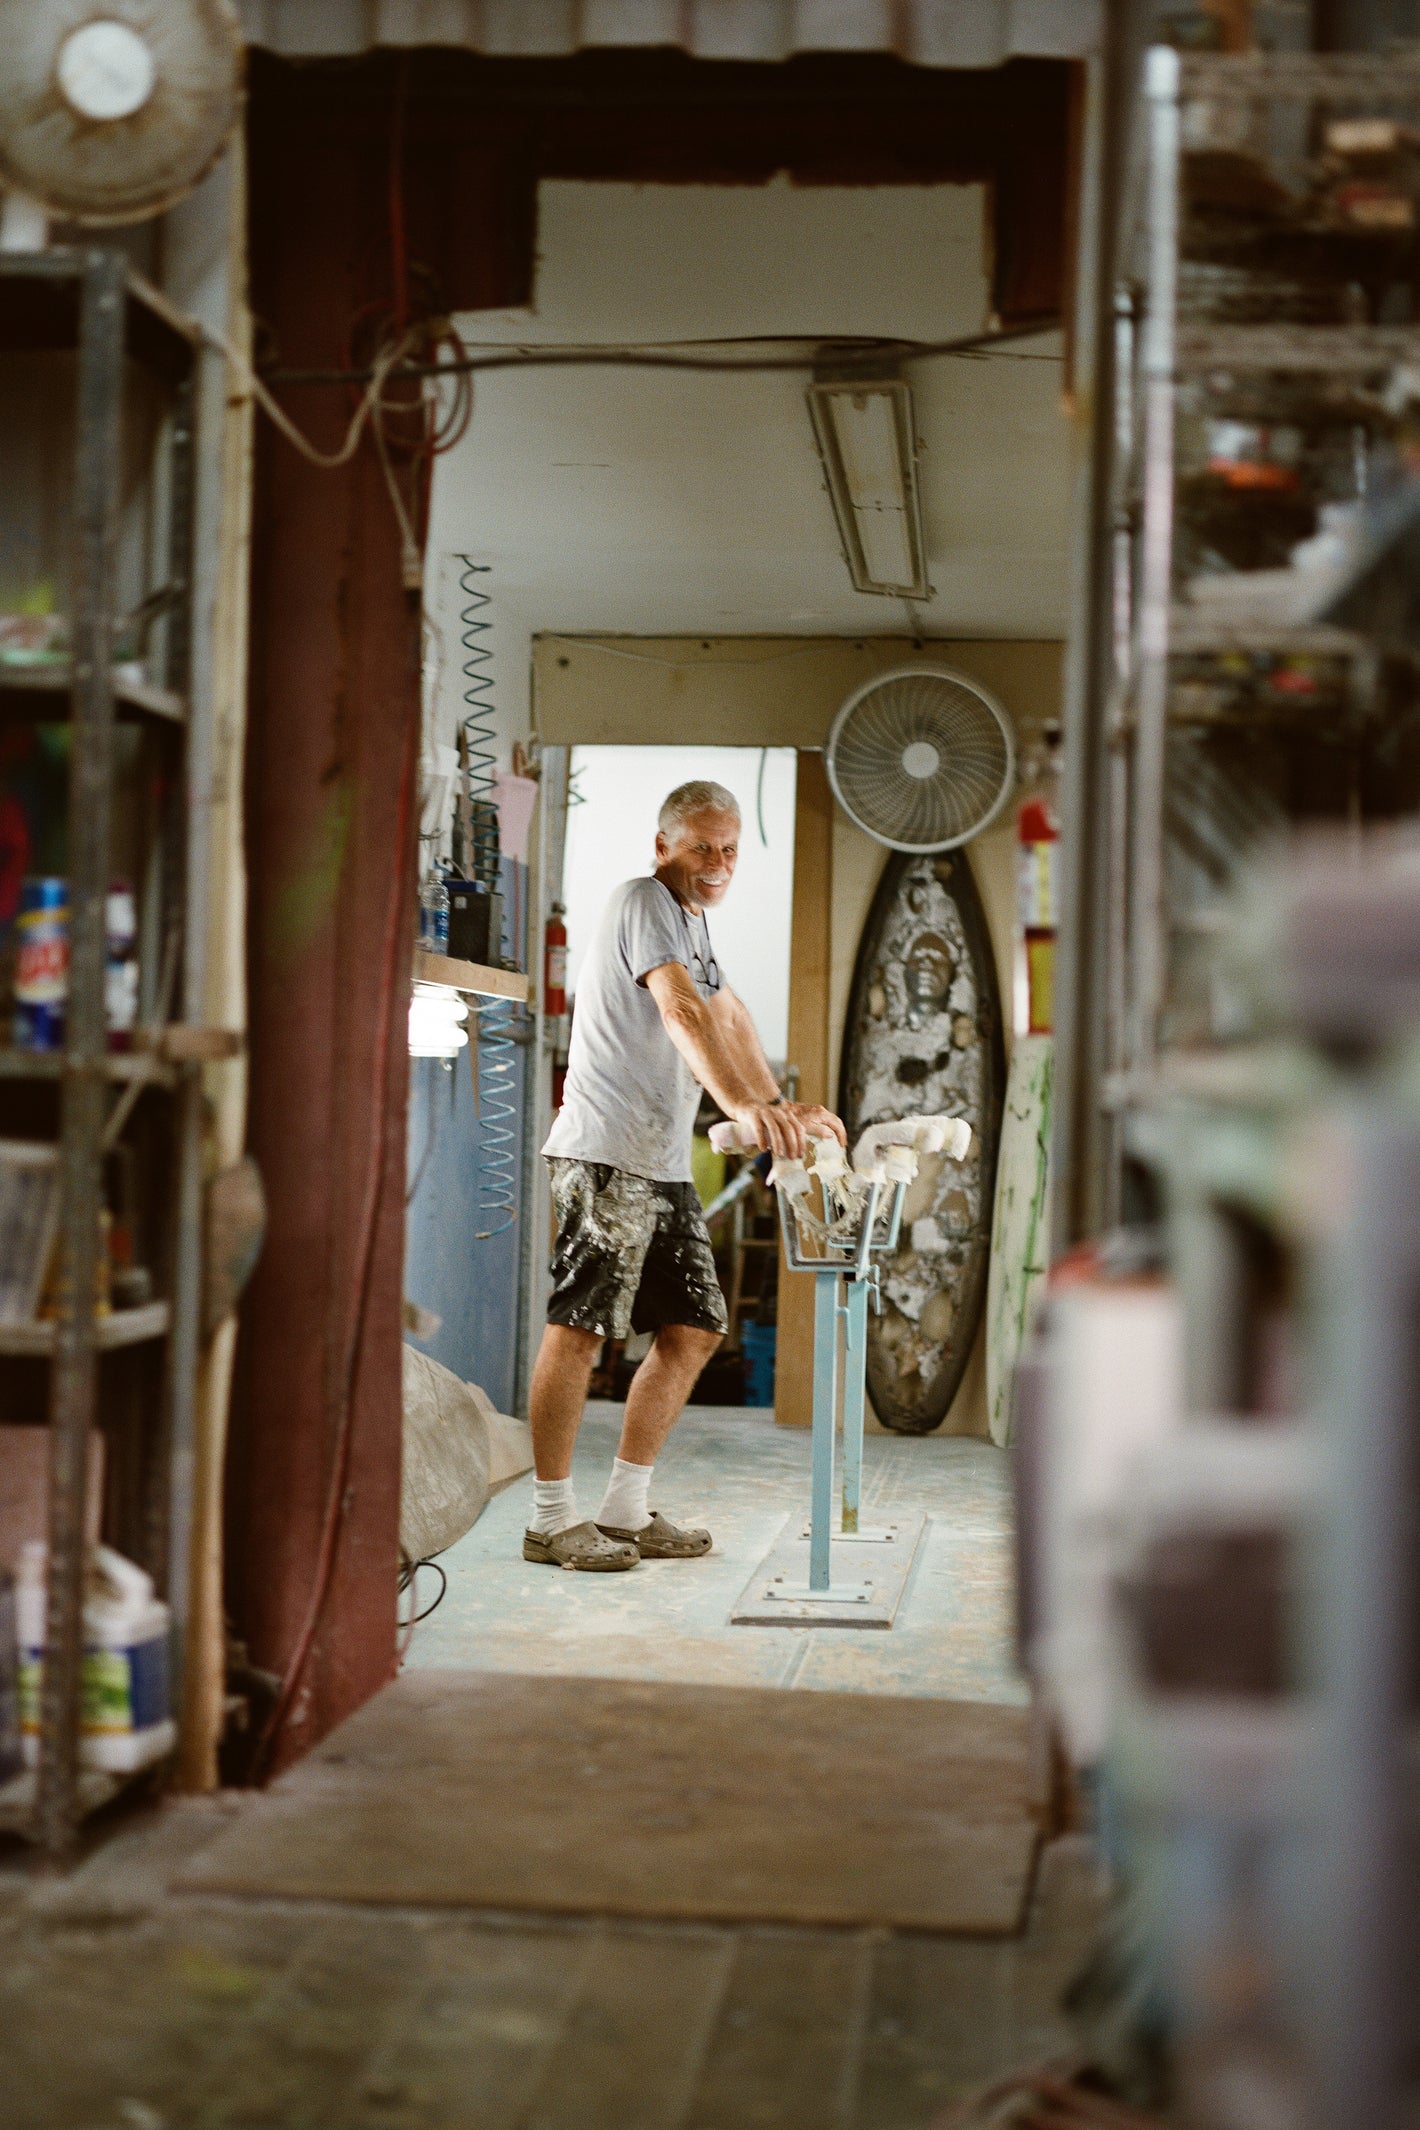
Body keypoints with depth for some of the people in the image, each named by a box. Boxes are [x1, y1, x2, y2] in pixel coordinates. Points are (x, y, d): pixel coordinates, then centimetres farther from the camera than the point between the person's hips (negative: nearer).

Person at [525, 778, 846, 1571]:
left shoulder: (692, 919, 22)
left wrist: (780, 1108, 24)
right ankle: (552, 1519, -3)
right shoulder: (644, 903, -9)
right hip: (607, 1151, -10)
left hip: (666, 1162, 10)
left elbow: (732, 1021, 30)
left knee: (695, 1329, 7)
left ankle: (627, 1511, 14)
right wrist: (743, 1108, -37)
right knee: (581, 1327, -9)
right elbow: (683, 1013, -24)